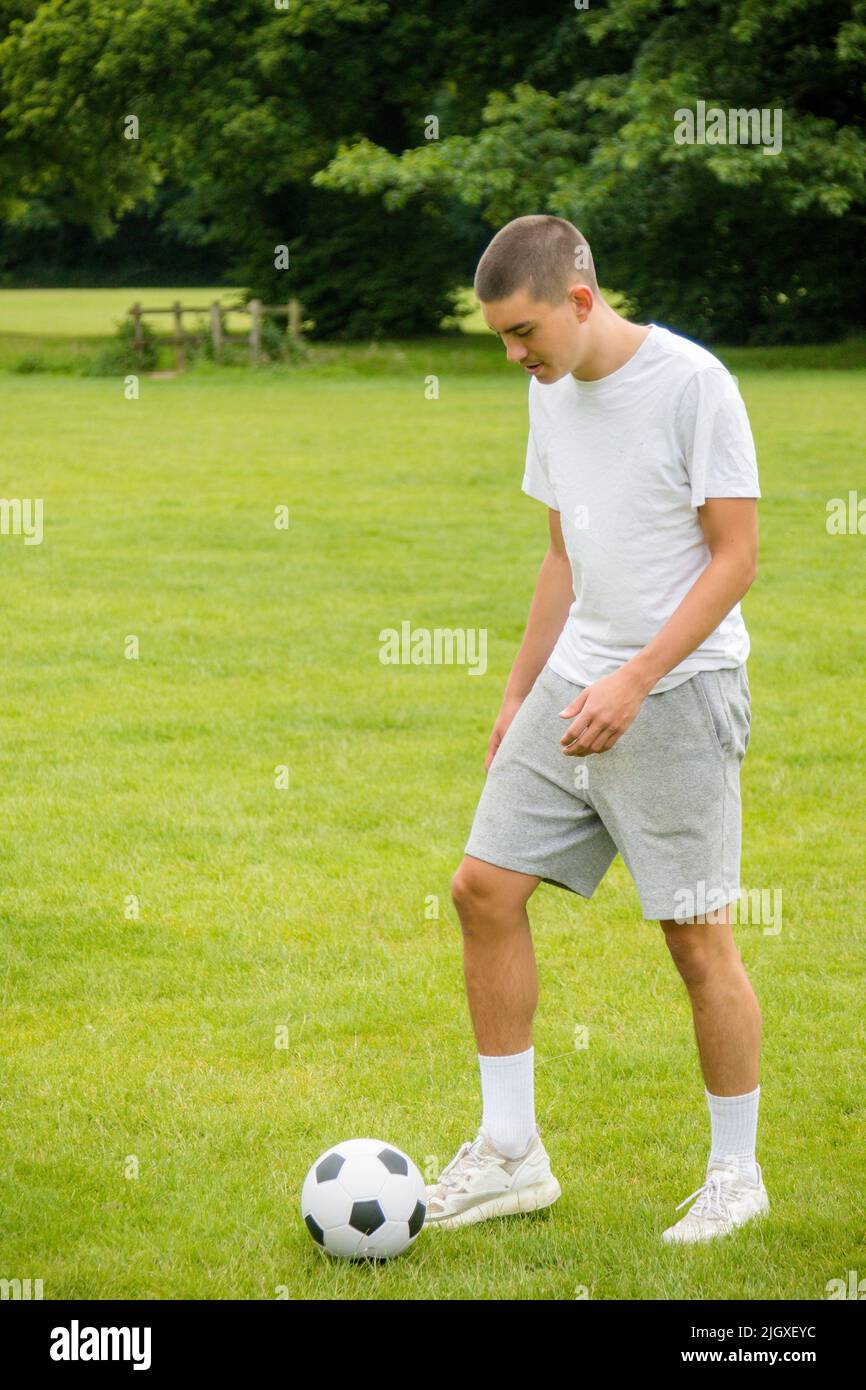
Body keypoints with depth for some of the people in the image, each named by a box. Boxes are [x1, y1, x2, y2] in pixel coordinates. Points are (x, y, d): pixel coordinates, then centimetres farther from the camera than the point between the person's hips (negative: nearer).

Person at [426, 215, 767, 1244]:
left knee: (697, 937, -3)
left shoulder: (692, 384, -13)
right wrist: (520, 693, 17)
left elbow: (734, 557, -14)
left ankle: (735, 1173, 12)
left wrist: (635, 681, -20)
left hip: (678, 692, -7)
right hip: (574, 688, 7)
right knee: (484, 888, 1)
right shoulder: (552, 394, 10)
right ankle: (510, 1153, 11)